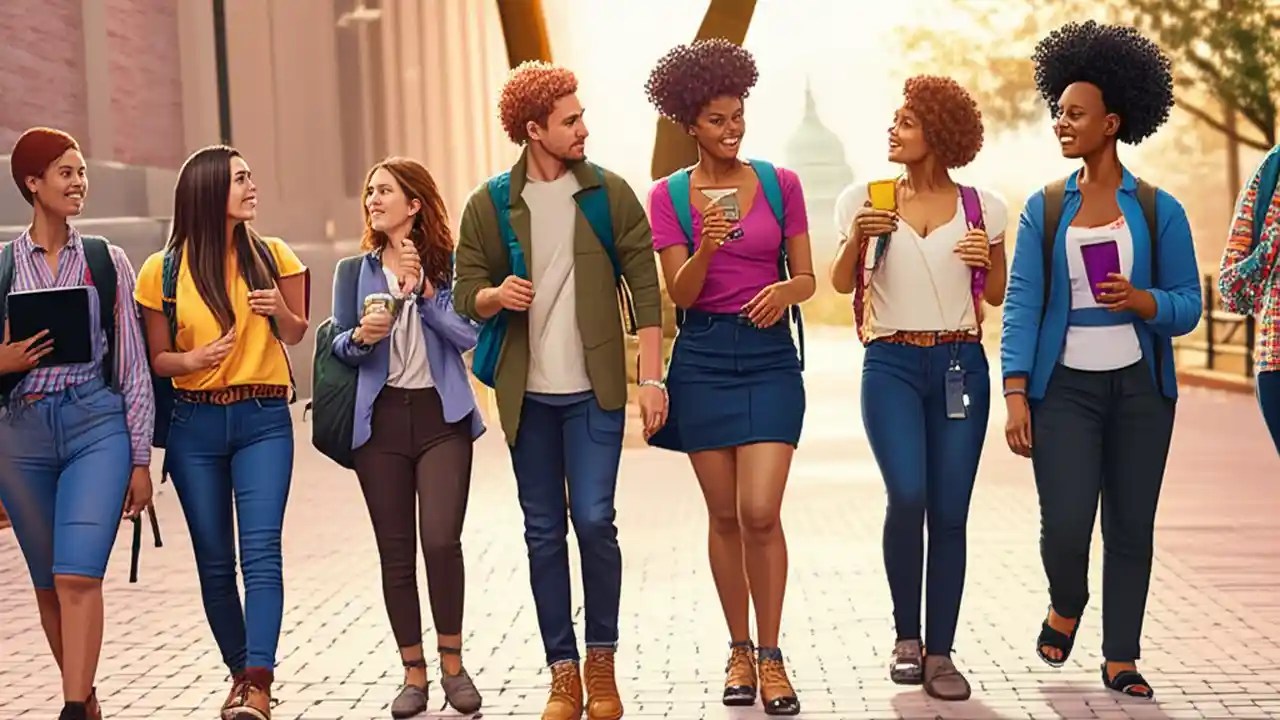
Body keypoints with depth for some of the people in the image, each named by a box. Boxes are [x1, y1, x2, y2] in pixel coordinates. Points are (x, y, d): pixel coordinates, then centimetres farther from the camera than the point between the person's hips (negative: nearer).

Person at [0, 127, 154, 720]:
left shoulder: (107, 261, 6)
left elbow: (133, 364, 5)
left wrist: (141, 459, 2)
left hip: (97, 425, -2)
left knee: (78, 575, -16)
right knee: (48, 584, 10)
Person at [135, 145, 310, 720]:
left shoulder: (272, 256, 3)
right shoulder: (162, 271, 0)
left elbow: (296, 334, 15)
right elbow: (156, 358, 5)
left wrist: (279, 311, -8)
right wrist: (190, 360, -16)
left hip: (263, 419, -1)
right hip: (195, 423, 1)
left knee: (260, 549, -13)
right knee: (214, 558, 7)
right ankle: (240, 673, 21)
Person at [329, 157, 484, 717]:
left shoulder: (447, 264, 1)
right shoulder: (358, 269, 7)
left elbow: (466, 335, -7)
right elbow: (339, 346, 10)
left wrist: (423, 288, -16)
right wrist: (360, 338, -12)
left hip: (441, 416, -2)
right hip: (381, 418, 3)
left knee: (441, 540, -14)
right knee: (395, 551, 4)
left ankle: (452, 664, 6)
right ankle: (413, 673, 15)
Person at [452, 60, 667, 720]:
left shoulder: (610, 194, 0)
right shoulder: (489, 205, 2)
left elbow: (645, 288, 0)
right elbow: (466, 295, 5)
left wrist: (652, 377, -6)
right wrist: (497, 296, -18)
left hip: (594, 389, -1)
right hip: (527, 392, 2)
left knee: (594, 520, -7)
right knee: (543, 533, 6)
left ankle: (601, 660, 13)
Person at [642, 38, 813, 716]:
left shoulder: (780, 183, 3)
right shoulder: (668, 195, 1)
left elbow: (807, 277, 7)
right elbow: (679, 293, -3)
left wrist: (785, 291, -16)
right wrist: (705, 248, -22)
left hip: (769, 354, 0)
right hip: (703, 357, 1)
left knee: (761, 512, -10)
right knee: (724, 514, 7)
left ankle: (770, 656, 5)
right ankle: (739, 651, 22)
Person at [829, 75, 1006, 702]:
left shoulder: (981, 207, 6)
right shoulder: (867, 199, 6)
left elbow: (996, 295, 13)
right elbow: (841, 283, 4)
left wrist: (988, 260, -7)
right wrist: (859, 238, -14)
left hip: (961, 366, 1)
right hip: (892, 365, -1)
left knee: (950, 512, 0)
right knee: (907, 495, -17)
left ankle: (940, 652, 11)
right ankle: (906, 636, 3)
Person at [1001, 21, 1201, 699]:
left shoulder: (1157, 209, 1)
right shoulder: (1044, 208, 3)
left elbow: (1188, 305, 1)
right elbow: (1021, 304, -2)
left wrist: (1142, 301, -20)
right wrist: (1015, 394, -10)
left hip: (1139, 388, 0)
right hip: (1065, 386, 0)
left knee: (1131, 525, 4)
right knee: (1065, 523, -9)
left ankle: (1121, 658, 18)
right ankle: (1065, 605, 24)